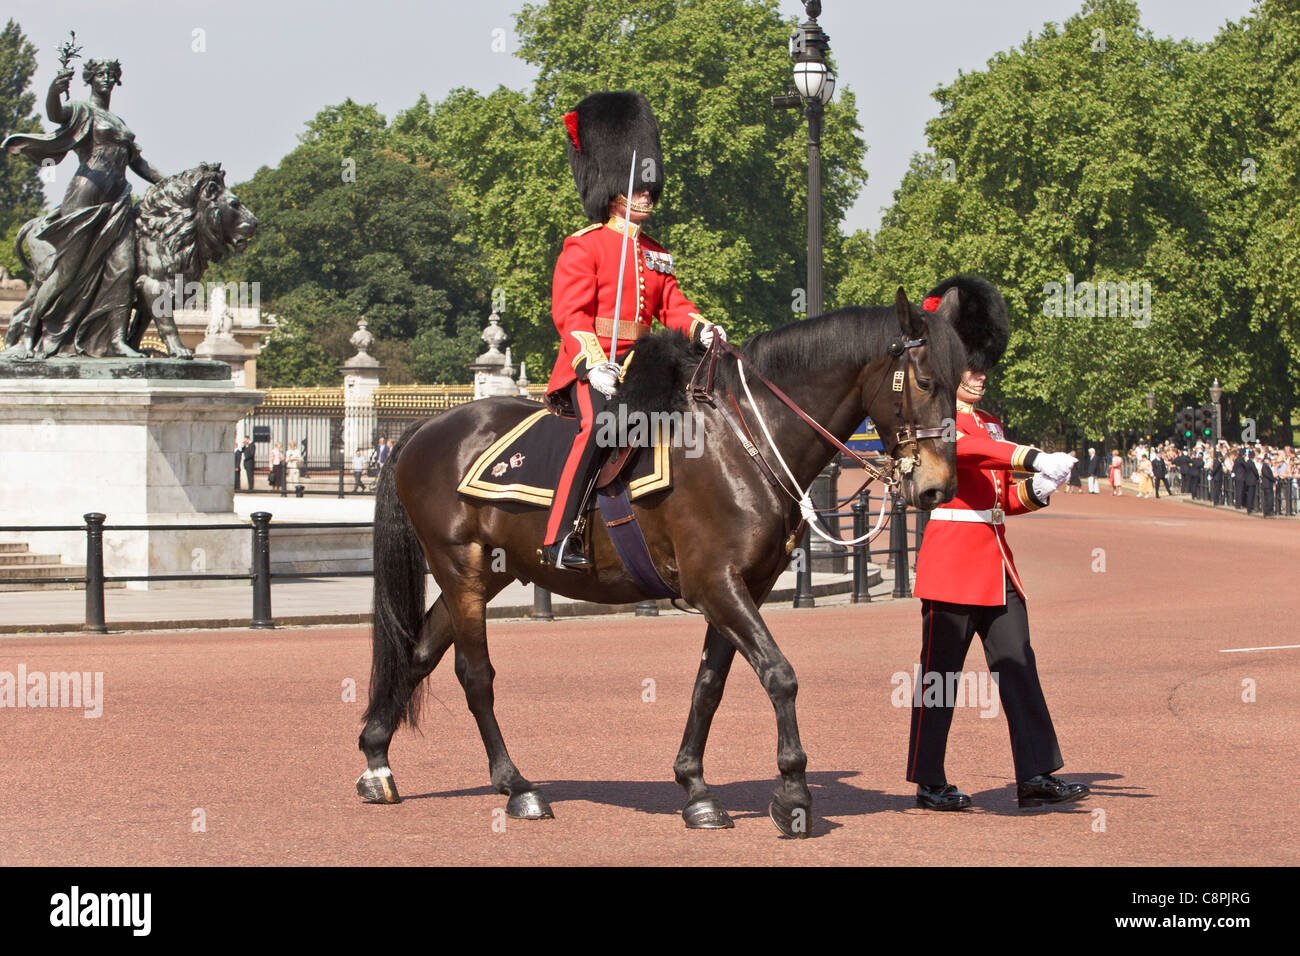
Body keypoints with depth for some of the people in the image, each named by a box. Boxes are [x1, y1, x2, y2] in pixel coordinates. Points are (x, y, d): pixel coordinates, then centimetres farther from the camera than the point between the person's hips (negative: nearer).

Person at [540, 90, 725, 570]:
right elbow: (570, 314, -11)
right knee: (601, 422, -34)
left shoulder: (654, 254, 21)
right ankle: (559, 536, -34)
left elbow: (673, 305, 18)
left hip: (642, 366, 8)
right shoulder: (584, 247, -2)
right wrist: (594, 364, -25)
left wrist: (700, 328, -4)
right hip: (591, 368, -8)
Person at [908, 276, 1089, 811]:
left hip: (996, 563, 8)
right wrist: (1032, 459, -40)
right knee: (940, 673, -3)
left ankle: (1036, 777, 2)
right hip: (952, 560, -8)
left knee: (1017, 667, 3)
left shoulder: (988, 424, 19)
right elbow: (963, 446, -29)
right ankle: (929, 784, 4)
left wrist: (1035, 492, 0)